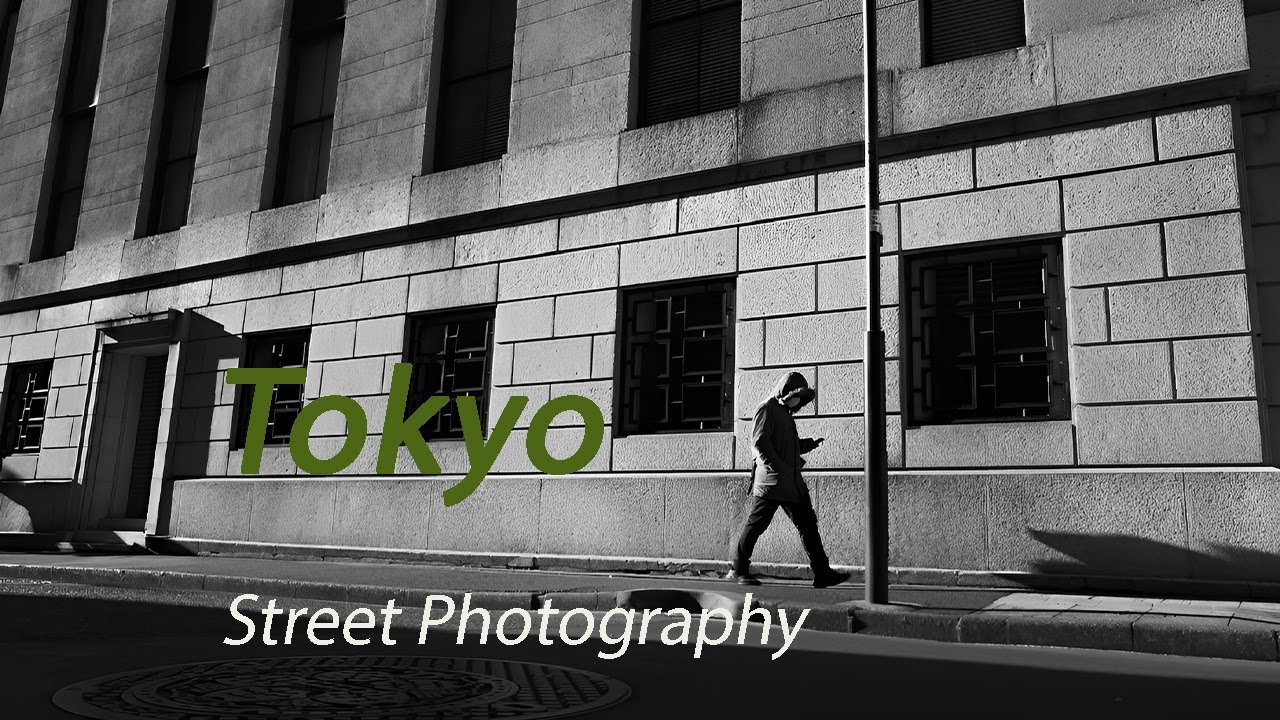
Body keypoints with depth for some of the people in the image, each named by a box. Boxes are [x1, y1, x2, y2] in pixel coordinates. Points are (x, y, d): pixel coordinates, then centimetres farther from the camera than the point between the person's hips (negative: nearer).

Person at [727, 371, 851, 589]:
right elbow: (759, 441, -18)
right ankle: (738, 570, 10)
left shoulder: (786, 413, 22)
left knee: (808, 524, 4)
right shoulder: (767, 408, -6)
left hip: (792, 483, 9)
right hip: (771, 482, -9)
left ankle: (822, 573, 5)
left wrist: (810, 444, 14)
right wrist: (776, 467, -24)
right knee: (755, 525, -2)